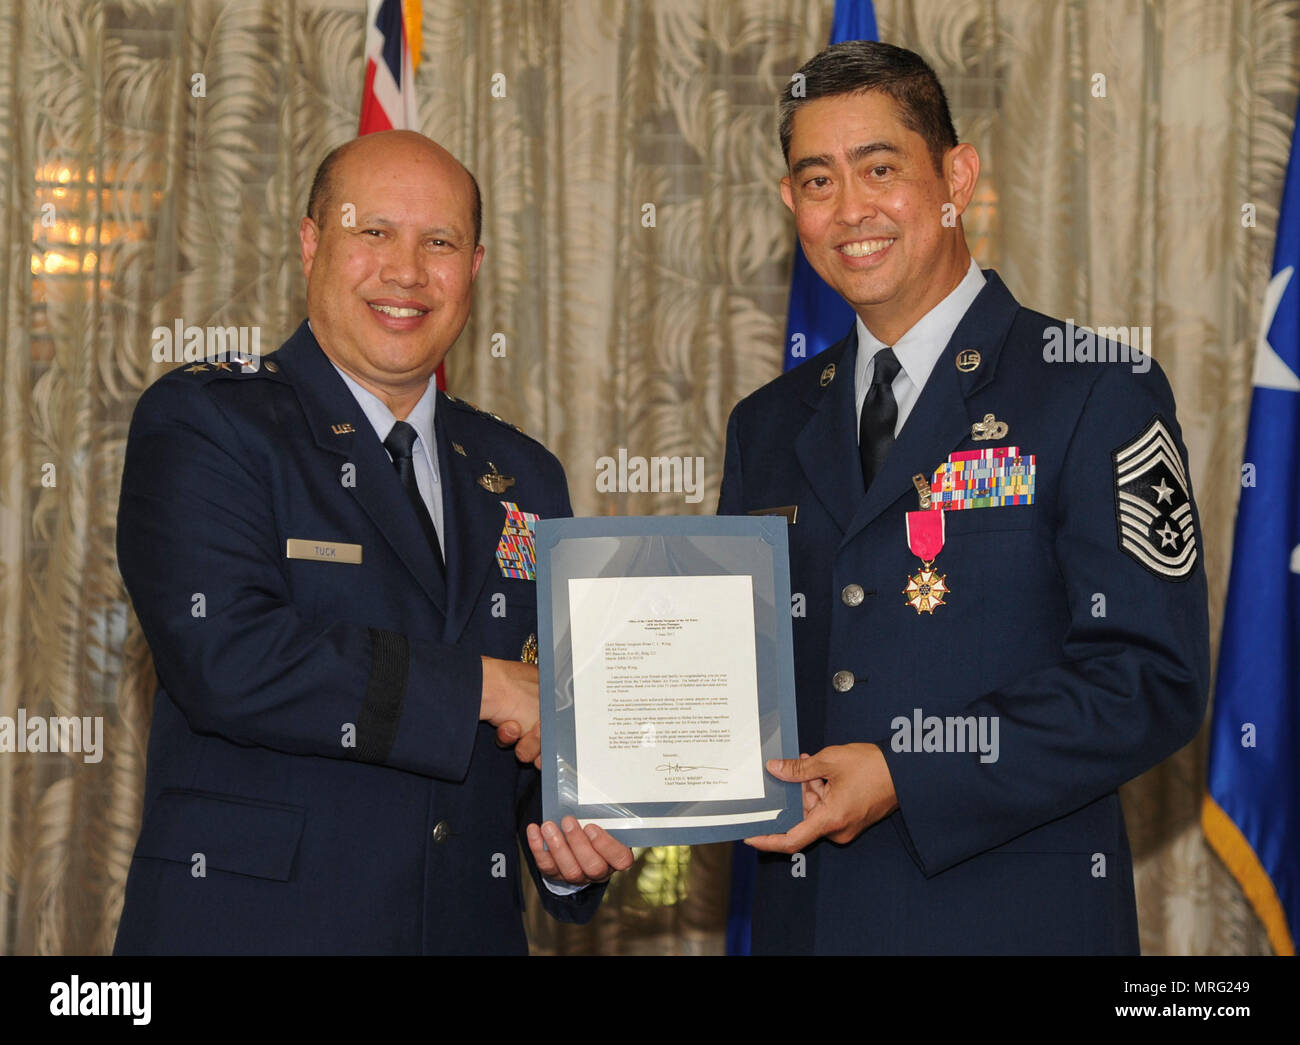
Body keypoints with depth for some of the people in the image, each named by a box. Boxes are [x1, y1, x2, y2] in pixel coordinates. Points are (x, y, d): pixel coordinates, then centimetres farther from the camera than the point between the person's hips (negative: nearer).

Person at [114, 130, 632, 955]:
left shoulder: (525, 478, 11)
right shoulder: (202, 421, -5)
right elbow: (222, 656, -19)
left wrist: (578, 842, -4)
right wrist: (484, 686, -15)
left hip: (469, 921, 5)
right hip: (249, 922, -4)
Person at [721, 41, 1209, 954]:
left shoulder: (1100, 396, -6)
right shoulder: (767, 426, 12)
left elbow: (1156, 681, -13)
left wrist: (904, 778, -19)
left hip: (1016, 914, -4)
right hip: (803, 912, 5)